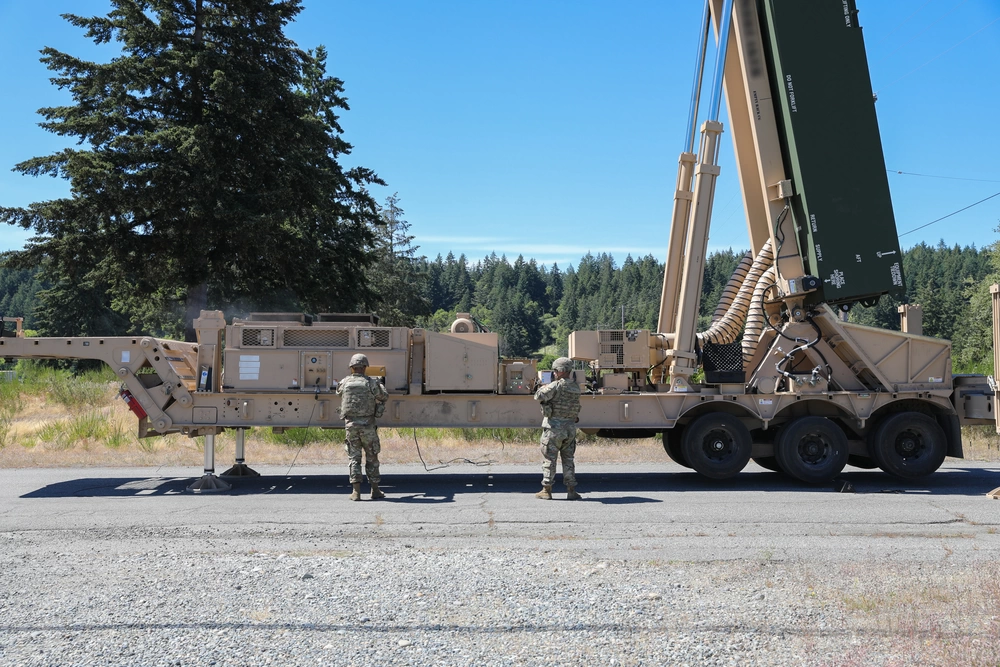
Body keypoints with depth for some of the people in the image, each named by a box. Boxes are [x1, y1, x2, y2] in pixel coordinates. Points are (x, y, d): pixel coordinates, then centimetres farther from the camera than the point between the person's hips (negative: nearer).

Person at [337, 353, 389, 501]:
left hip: (350, 424, 1)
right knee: (372, 458, 10)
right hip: (367, 424, -1)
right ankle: (375, 490, 15)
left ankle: (356, 491, 0)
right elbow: (384, 397, 8)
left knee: (354, 458, 7)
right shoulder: (371, 383, -5)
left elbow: (339, 392, 24)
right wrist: (380, 385, 28)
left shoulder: (344, 383, 2)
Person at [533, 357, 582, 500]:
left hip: (554, 427, -6)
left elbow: (538, 397, -14)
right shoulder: (576, 388, 7)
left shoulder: (556, 385, -15)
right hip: (570, 427, 6)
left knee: (550, 459, 3)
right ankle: (571, 491, 10)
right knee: (568, 460, 12)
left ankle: (546, 490, 6)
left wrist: (544, 387, 5)